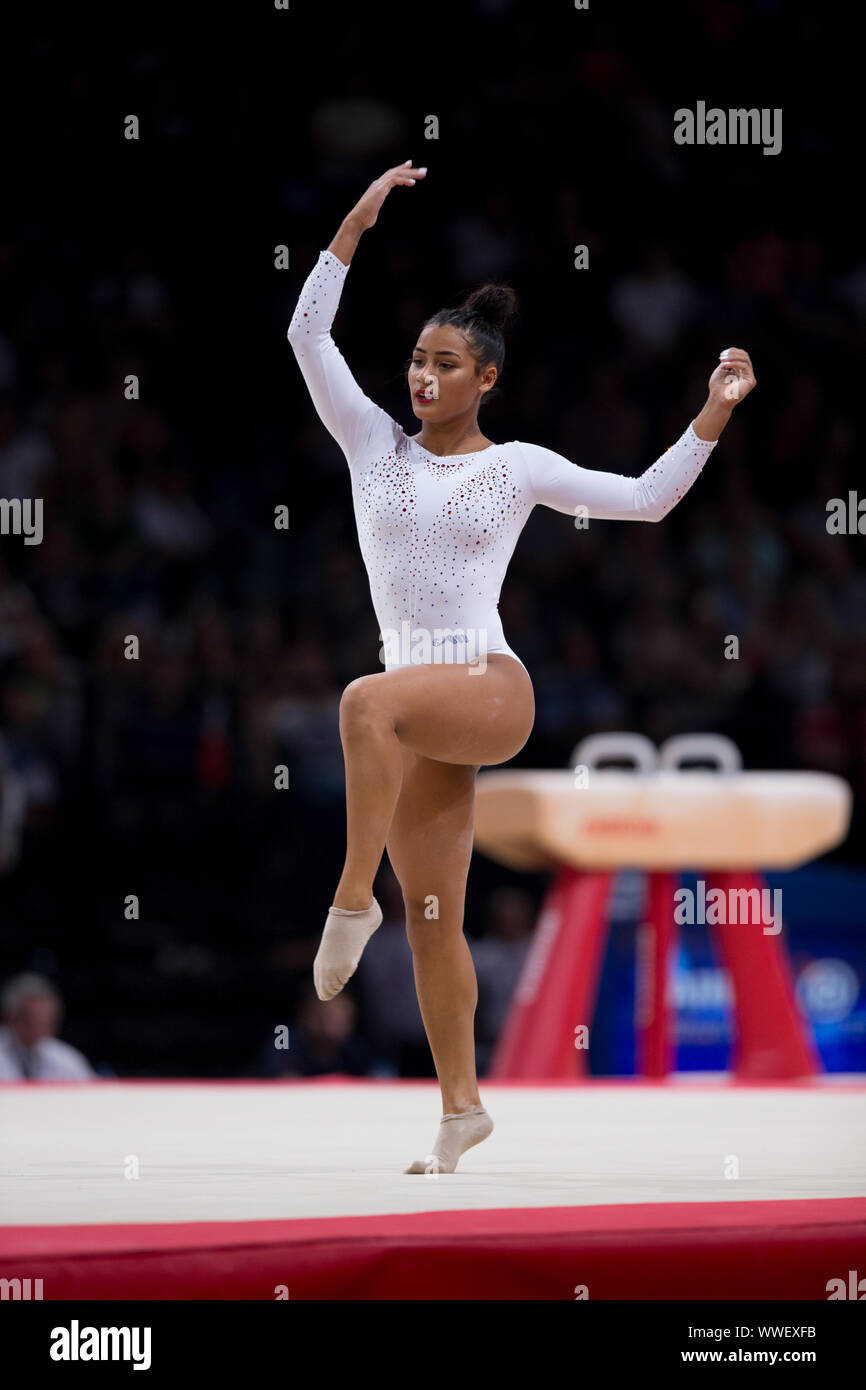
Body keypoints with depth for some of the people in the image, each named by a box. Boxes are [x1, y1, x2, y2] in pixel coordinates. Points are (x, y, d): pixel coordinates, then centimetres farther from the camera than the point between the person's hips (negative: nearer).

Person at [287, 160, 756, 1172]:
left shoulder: (518, 467, 3)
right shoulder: (374, 444, 9)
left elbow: (647, 499, 7)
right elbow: (307, 334, 2)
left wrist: (713, 414, -1)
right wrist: (358, 223, -4)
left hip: (490, 690, -4)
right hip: (417, 709, 4)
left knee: (368, 701, -38)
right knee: (433, 920, 5)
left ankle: (353, 898, -34)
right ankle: (461, 1107, 15)